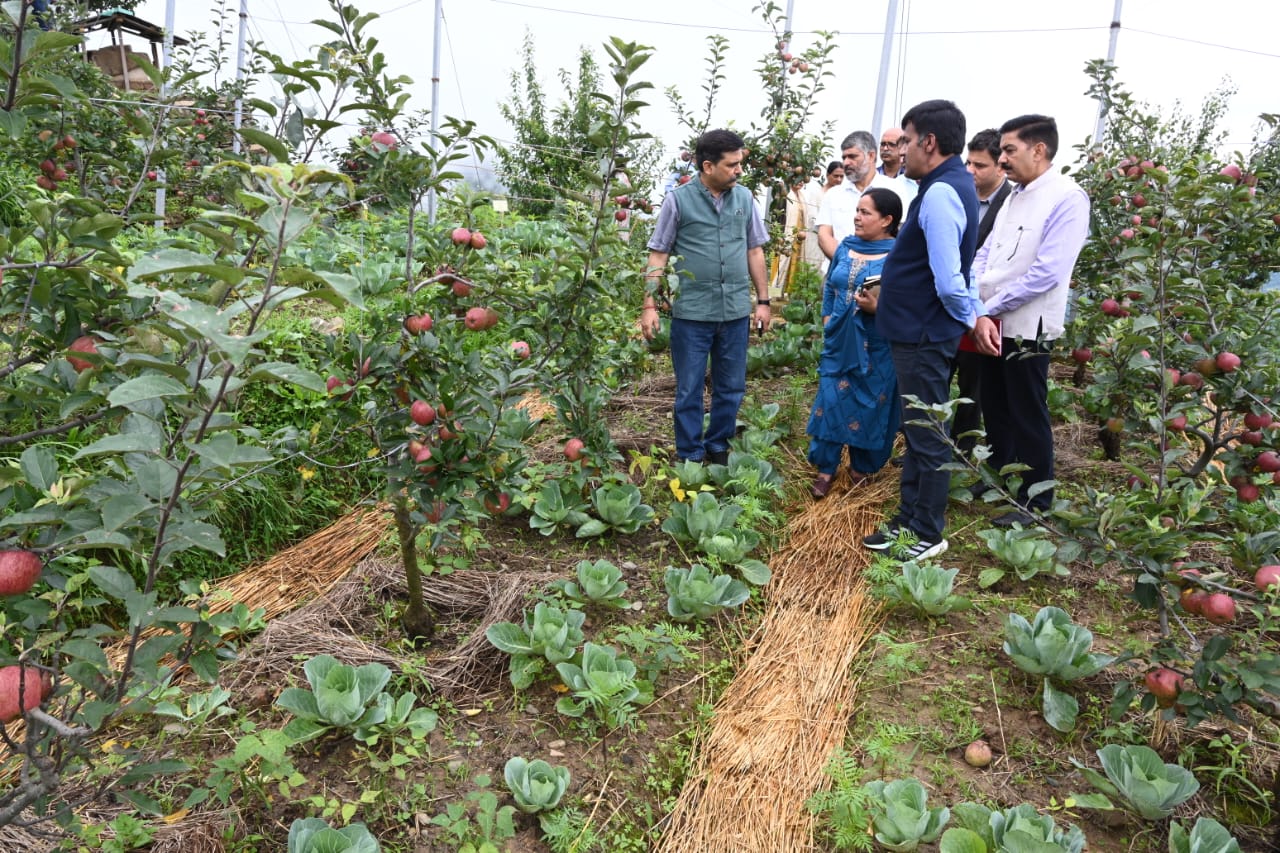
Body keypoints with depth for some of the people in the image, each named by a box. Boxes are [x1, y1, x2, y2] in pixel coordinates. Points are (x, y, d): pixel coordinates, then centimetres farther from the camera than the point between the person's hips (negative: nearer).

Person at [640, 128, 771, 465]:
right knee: (689, 391, 6)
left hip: (736, 311, 3)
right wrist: (650, 305, -8)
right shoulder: (678, 200, -5)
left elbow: (755, 251, 12)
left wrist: (763, 300, 10)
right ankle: (690, 457, 20)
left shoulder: (744, 198, 5)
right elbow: (658, 256, -2)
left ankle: (718, 447, 31)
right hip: (691, 312, -3)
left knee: (731, 388, 13)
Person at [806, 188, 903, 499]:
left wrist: (877, 307, -26)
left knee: (870, 408, 7)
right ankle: (825, 469, 16)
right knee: (829, 401, 4)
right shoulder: (846, 247, 7)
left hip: (875, 349, -5)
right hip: (839, 342, 5)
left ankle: (863, 472, 24)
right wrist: (827, 318, 8)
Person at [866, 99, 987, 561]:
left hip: (925, 336, -10)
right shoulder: (955, 184, 12)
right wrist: (975, 313, 11)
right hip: (919, 331, 10)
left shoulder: (939, 194, -22)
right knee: (918, 431, 17)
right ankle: (909, 521, 30)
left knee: (927, 436, 2)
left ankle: (927, 534, 16)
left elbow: (949, 281, -25)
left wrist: (969, 317, -9)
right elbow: (956, 268, 17)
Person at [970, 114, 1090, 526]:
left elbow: (1047, 272, -21)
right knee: (995, 409, 19)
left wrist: (989, 307, -17)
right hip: (993, 324, 8)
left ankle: (1035, 501, 17)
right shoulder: (1015, 196, 11)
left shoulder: (1067, 198, -14)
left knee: (1028, 417, 3)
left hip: (1028, 327, -8)